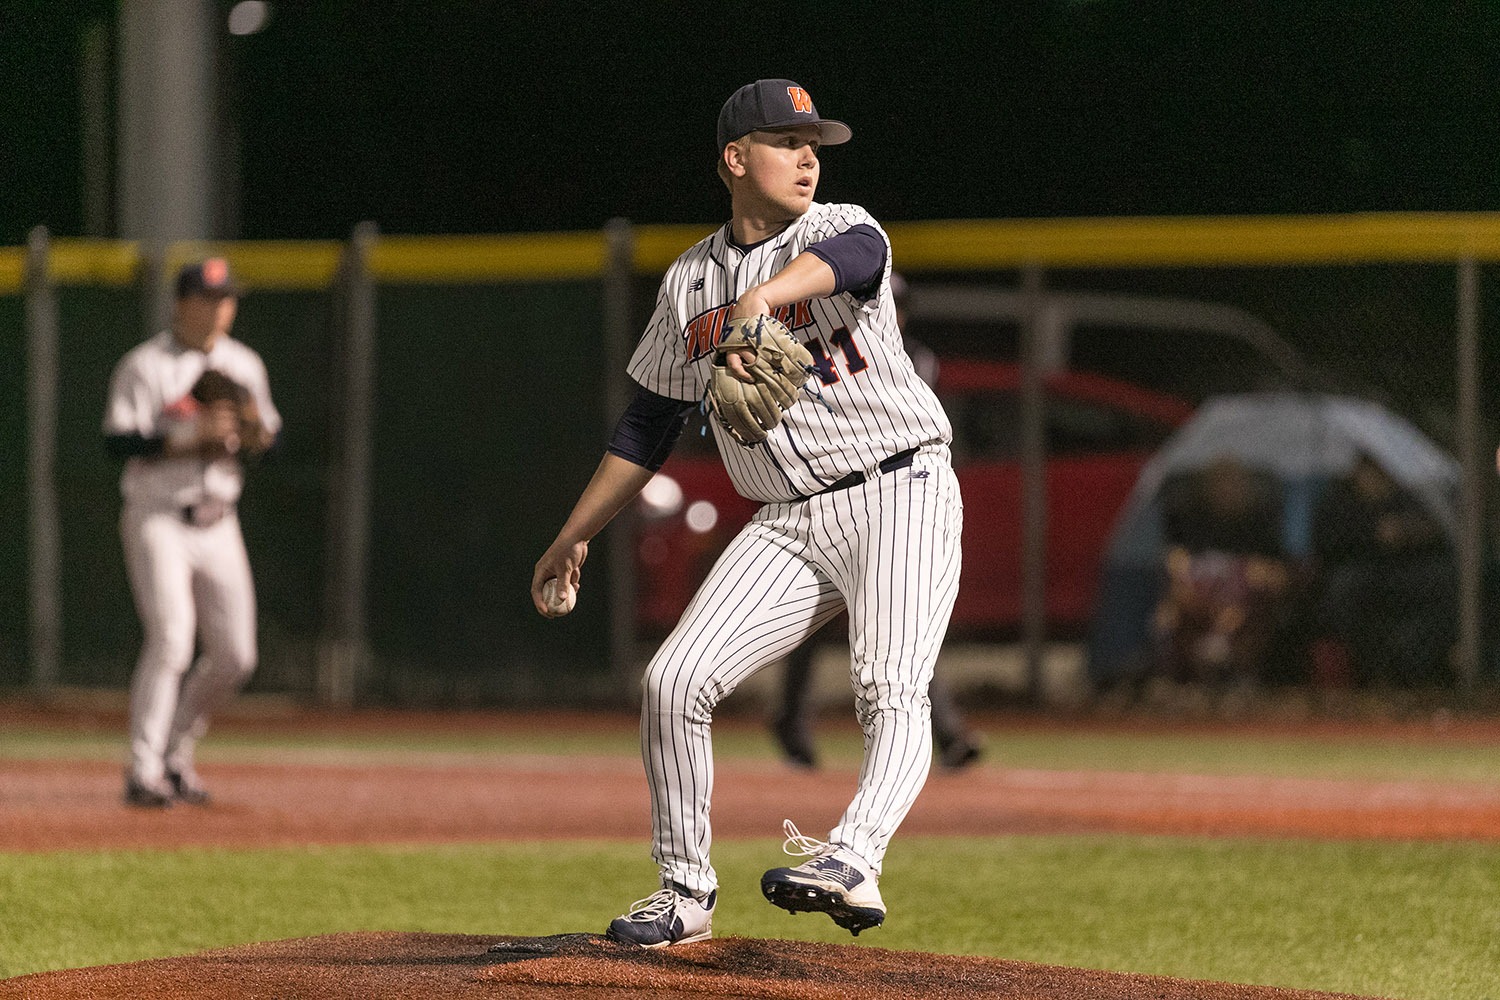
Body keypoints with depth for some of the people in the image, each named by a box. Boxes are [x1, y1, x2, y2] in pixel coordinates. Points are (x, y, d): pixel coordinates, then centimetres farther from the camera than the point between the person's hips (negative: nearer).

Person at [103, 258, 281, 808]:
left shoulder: (244, 365, 11)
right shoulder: (145, 366, -8)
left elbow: (267, 441, 15)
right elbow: (118, 441, -16)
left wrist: (253, 424, -8)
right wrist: (191, 435, -24)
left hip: (217, 524, 6)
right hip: (157, 519, -6)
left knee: (235, 654, 2)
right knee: (170, 639, -19)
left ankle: (175, 755, 21)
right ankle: (143, 773, -17)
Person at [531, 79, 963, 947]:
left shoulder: (836, 229, -4)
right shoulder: (689, 283, 12)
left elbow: (856, 254, -32)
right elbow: (649, 426, 21)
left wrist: (766, 294, -53)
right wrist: (576, 536, 21)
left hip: (899, 493, -5)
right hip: (790, 523, 5)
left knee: (891, 688, -25)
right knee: (674, 680, -4)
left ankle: (854, 863, -43)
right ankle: (687, 893, 8)